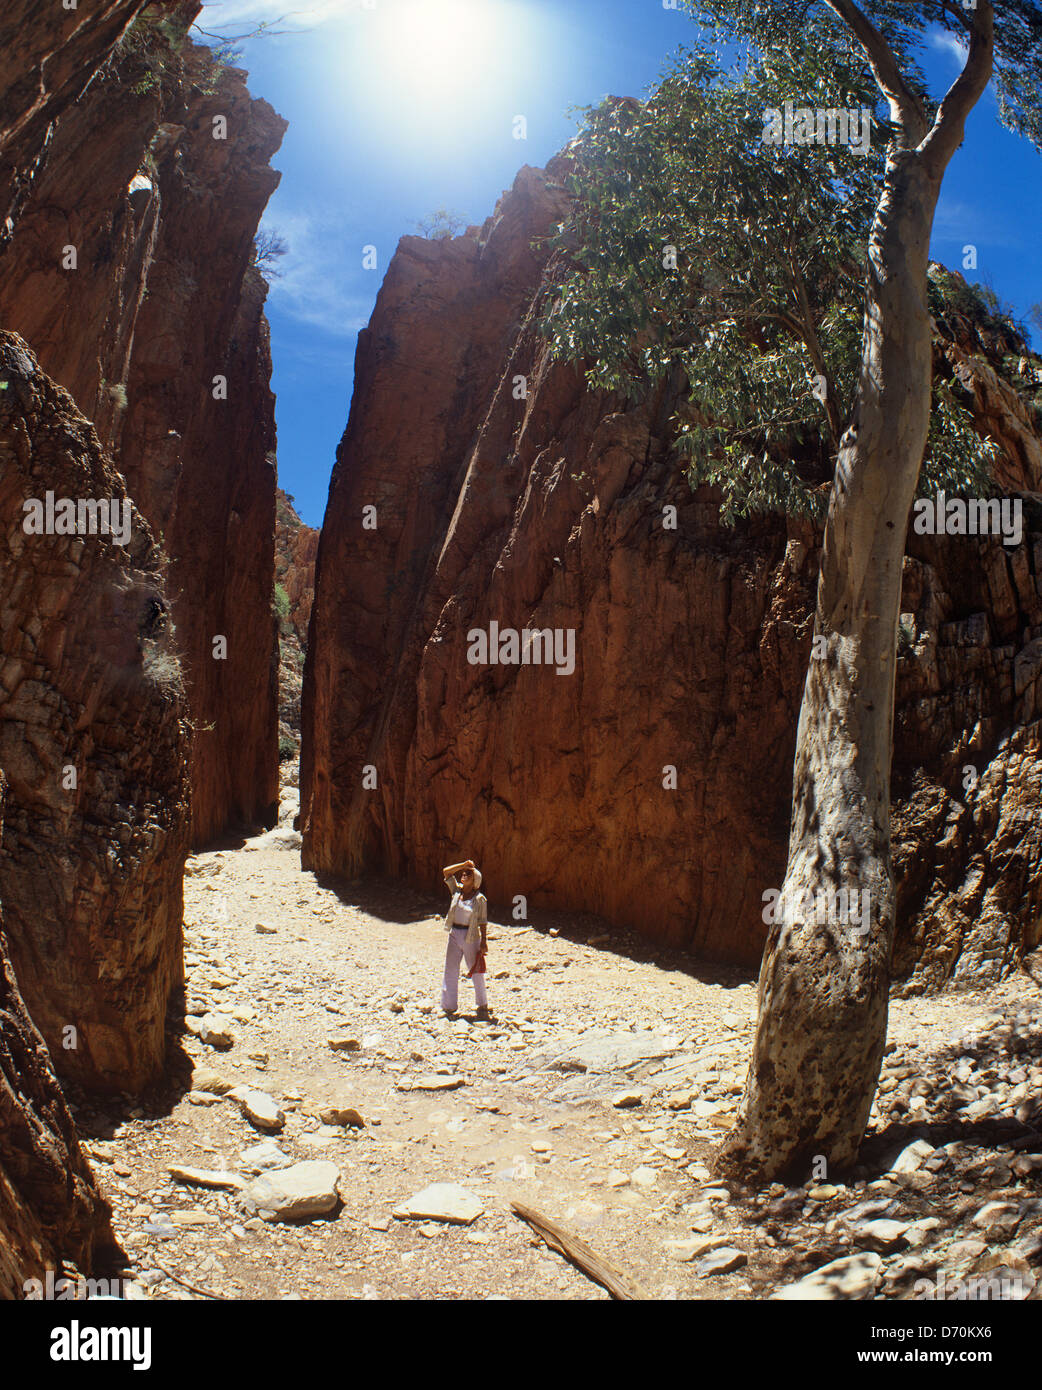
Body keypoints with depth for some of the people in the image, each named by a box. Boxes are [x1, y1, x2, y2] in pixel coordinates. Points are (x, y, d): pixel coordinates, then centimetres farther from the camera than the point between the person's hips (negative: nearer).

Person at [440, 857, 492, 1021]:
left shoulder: (479, 899, -10)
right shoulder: (456, 890, 2)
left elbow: (483, 922, -8)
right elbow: (446, 872, -1)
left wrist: (484, 941, -12)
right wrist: (463, 865, -5)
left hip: (471, 937, -4)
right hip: (454, 935, 4)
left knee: (477, 972, 6)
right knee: (450, 971, 7)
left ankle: (482, 1007, 20)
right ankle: (449, 1006, 17)